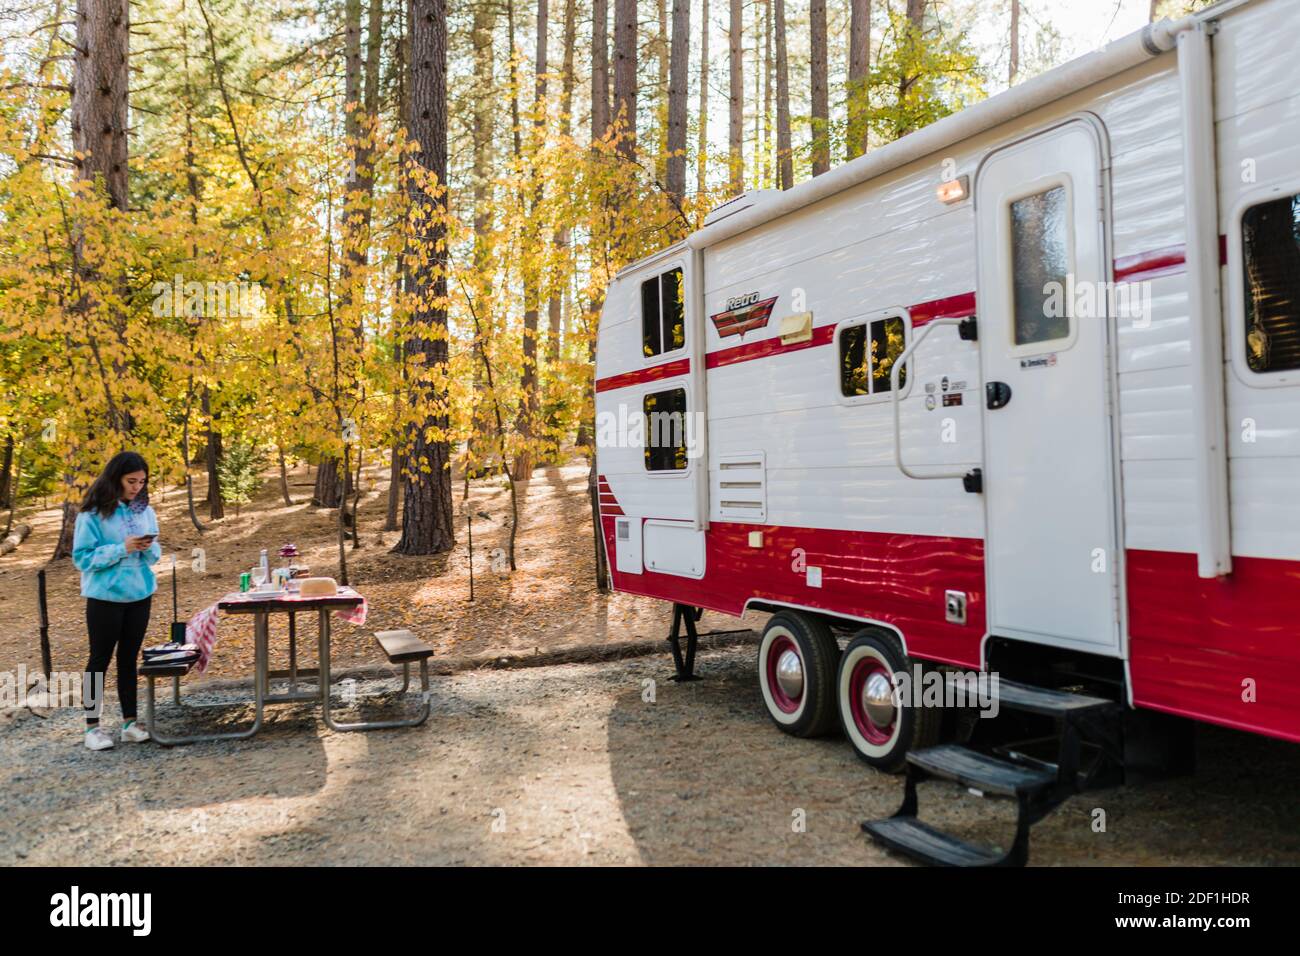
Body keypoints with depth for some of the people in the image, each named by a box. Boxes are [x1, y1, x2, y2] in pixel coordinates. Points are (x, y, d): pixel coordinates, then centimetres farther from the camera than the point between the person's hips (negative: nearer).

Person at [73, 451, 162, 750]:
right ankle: (92, 726, 14)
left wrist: (149, 547, -13)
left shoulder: (145, 510, 4)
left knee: (129, 658, 11)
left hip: (140, 594, 4)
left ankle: (130, 722, 18)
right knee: (100, 659, 5)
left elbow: (155, 556, 10)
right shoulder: (93, 513, -12)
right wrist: (122, 549, -22)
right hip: (105, 597, -4)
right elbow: (82, 558, -13)